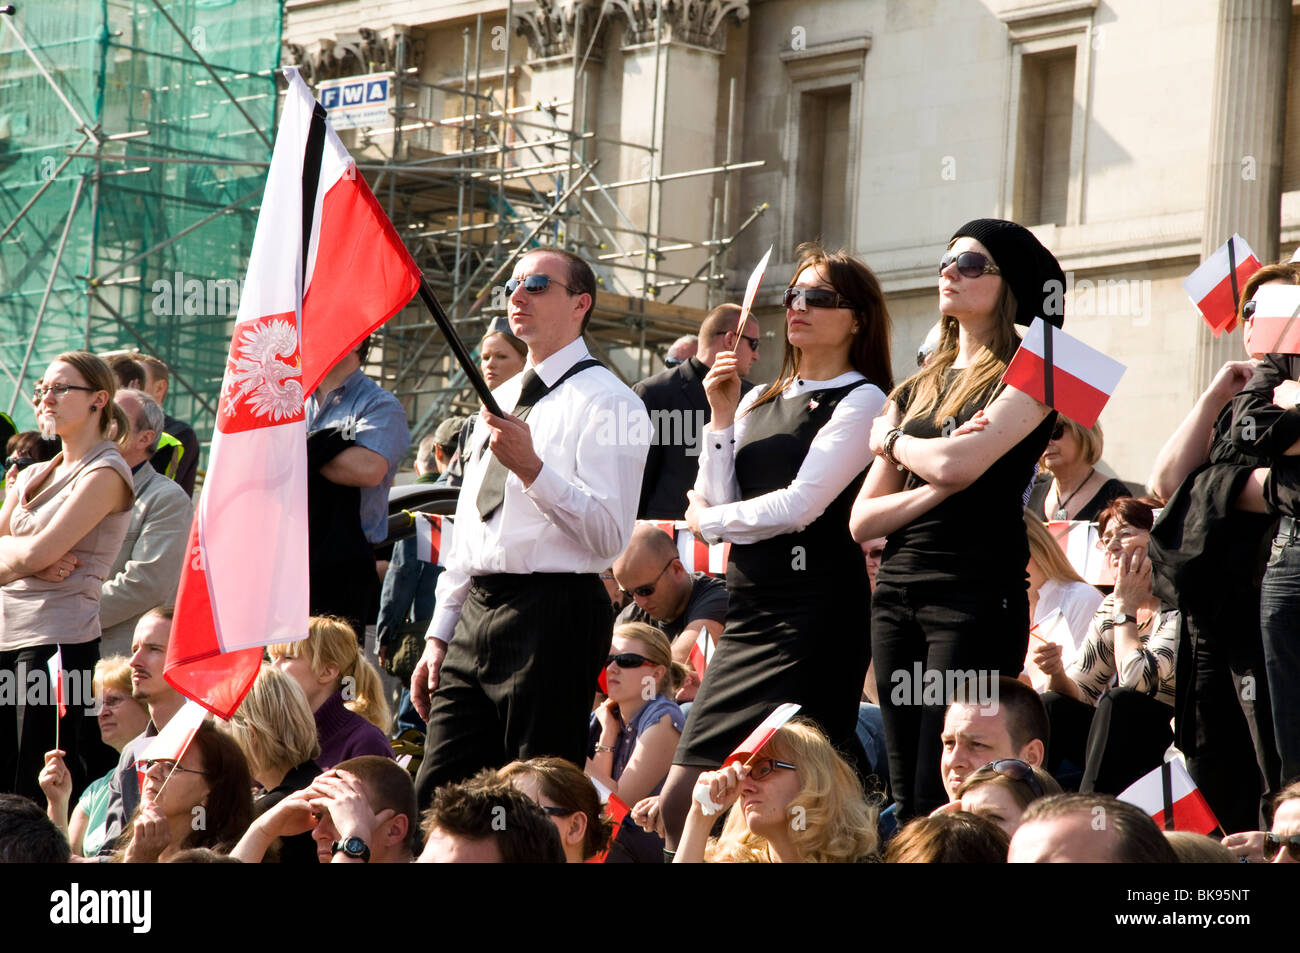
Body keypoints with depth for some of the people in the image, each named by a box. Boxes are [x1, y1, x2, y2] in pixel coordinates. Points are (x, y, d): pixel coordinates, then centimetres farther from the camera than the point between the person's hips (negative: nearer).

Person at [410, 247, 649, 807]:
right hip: (476, 614, 8)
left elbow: (610, 535, -15)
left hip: (553, 614, -8)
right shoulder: (501, 401, 22)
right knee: (436, 799, 2)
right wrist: (439, 634, 19)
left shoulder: (606, 401, -4)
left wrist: (532, 468, -25)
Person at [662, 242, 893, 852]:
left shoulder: (861, 401, -4)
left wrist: (708, 519, 4)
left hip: (814, 613, -7)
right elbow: (716, 506, 10)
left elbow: (798, 506, -12)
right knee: (679, 807, 2)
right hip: (750, 612, 7)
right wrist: (722, 416, 2)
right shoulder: (760, 401, 18)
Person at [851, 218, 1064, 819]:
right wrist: (935, 487, -5)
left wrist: (891, 439, 4)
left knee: (942, 802, -12)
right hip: (897, 591, 7)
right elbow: (862, 521, 13)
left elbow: (956, 463, -17)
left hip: (977, 594, -7)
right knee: (907, 799, 4)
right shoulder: (916, 388, 19)